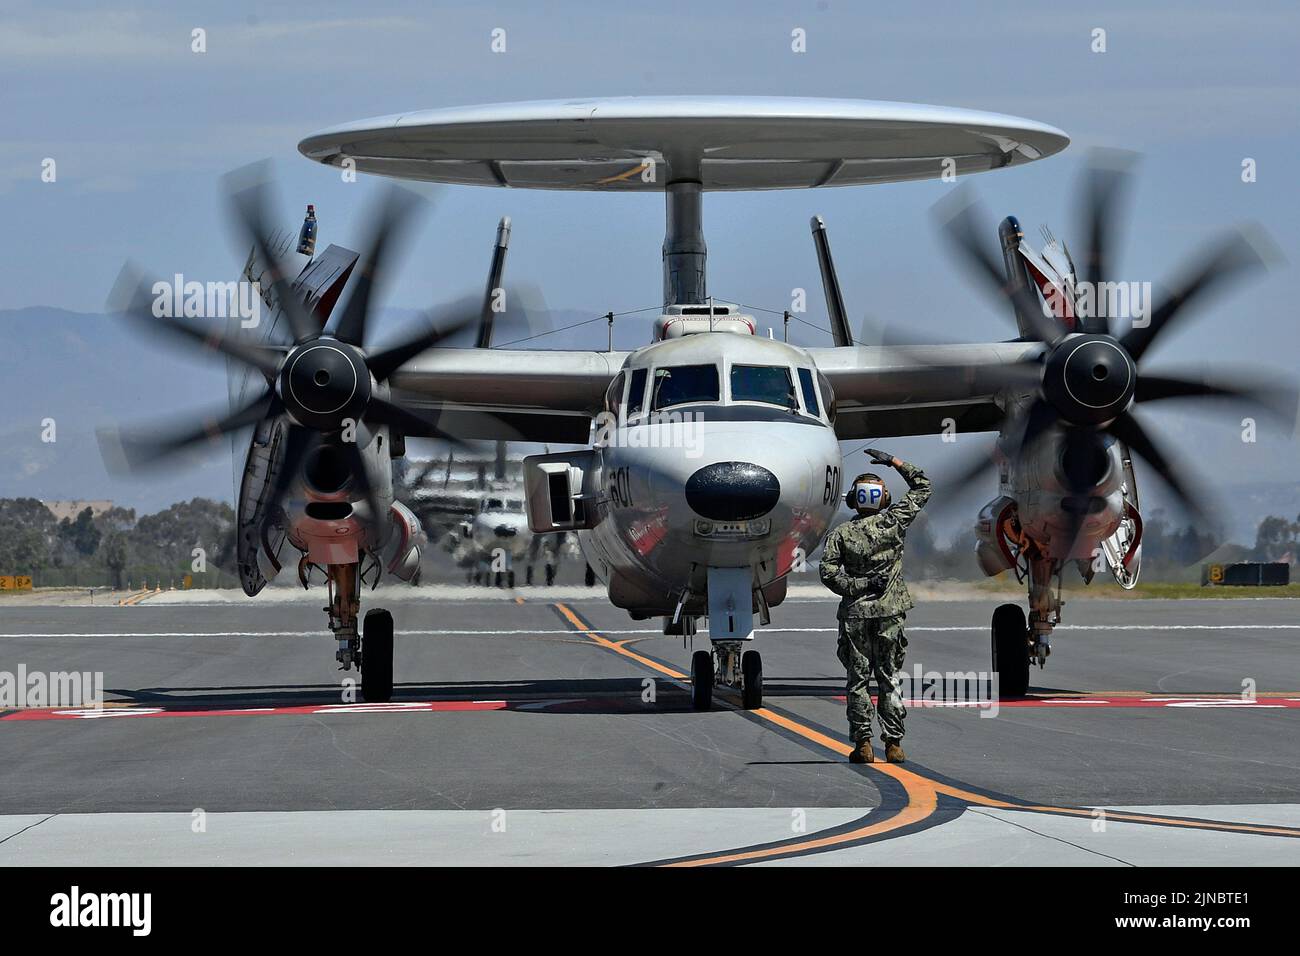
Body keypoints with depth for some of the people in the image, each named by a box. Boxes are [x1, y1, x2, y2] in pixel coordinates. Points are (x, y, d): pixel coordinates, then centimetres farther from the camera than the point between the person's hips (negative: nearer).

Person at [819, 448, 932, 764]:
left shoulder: (840, 534, -2)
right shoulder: (894, 522, -1)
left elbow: (828, 572, -11)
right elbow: (922, 487, 10)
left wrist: (860, 585, -4)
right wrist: (895, 461, 13)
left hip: (855, 614, -1)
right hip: (890, 613, 1)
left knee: (858, 680, 4)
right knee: (889, 679, 5)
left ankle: (862, 743, 0)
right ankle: (893, 744, 3)